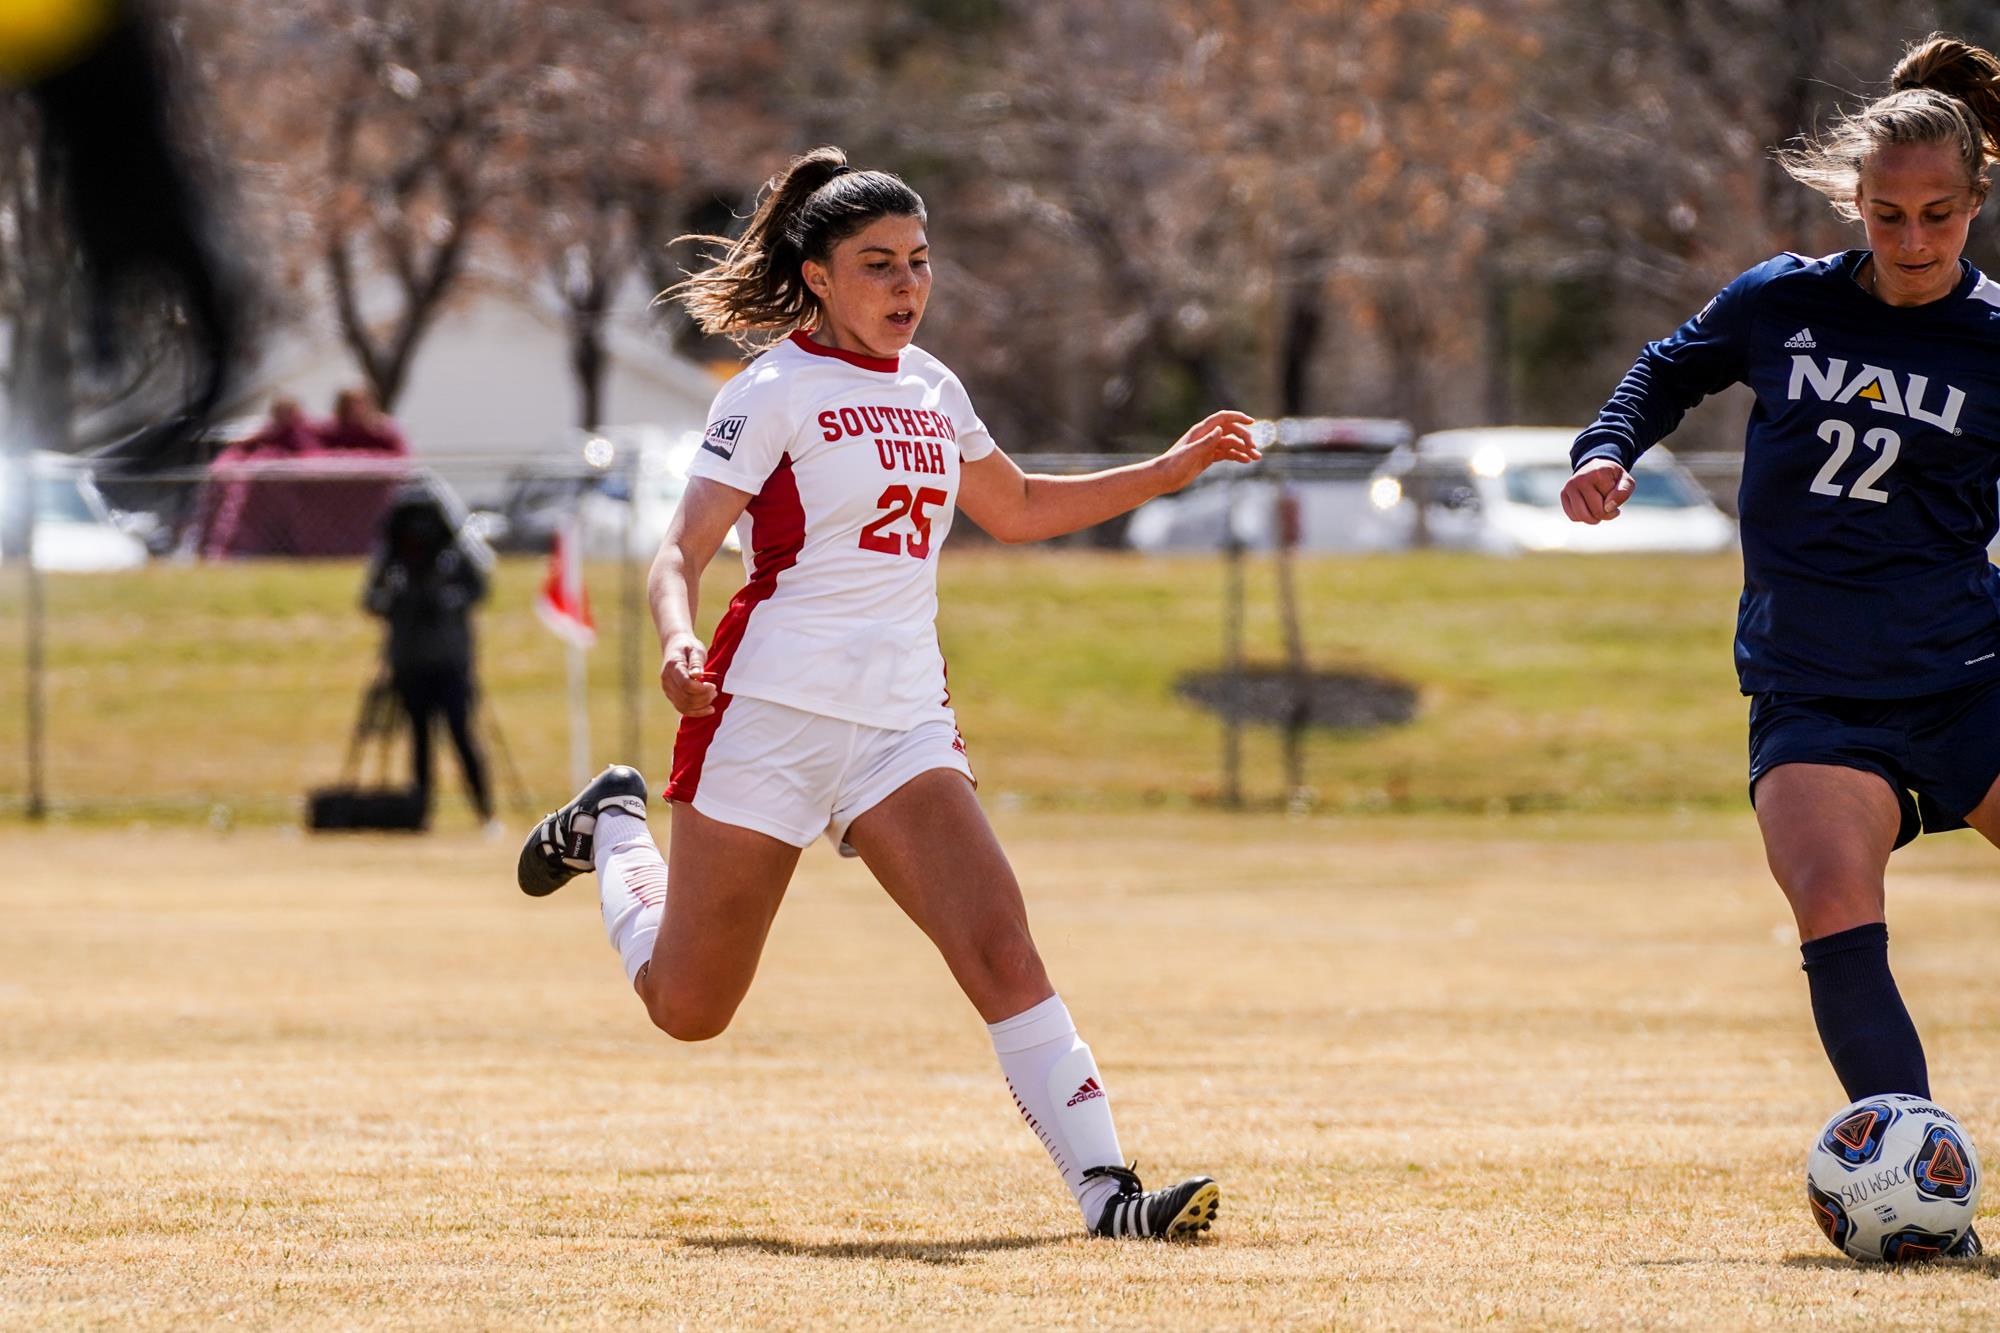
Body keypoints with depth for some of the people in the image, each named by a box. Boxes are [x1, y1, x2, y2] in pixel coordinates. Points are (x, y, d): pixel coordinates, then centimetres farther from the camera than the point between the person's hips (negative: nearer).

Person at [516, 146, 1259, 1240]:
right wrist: (678, 642, -33)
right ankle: (615, 831, 37)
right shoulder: (775, 392, -6)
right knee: (687, 1006, 7)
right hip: (772, 711, -5)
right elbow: (681, 552, -11)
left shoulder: (931, 389, 13)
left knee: (1002, 951, -15)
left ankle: (1103, 1188, -19)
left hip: (902, 723, 5)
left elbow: (1017, 510, 32)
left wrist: (1172, 467, 25)